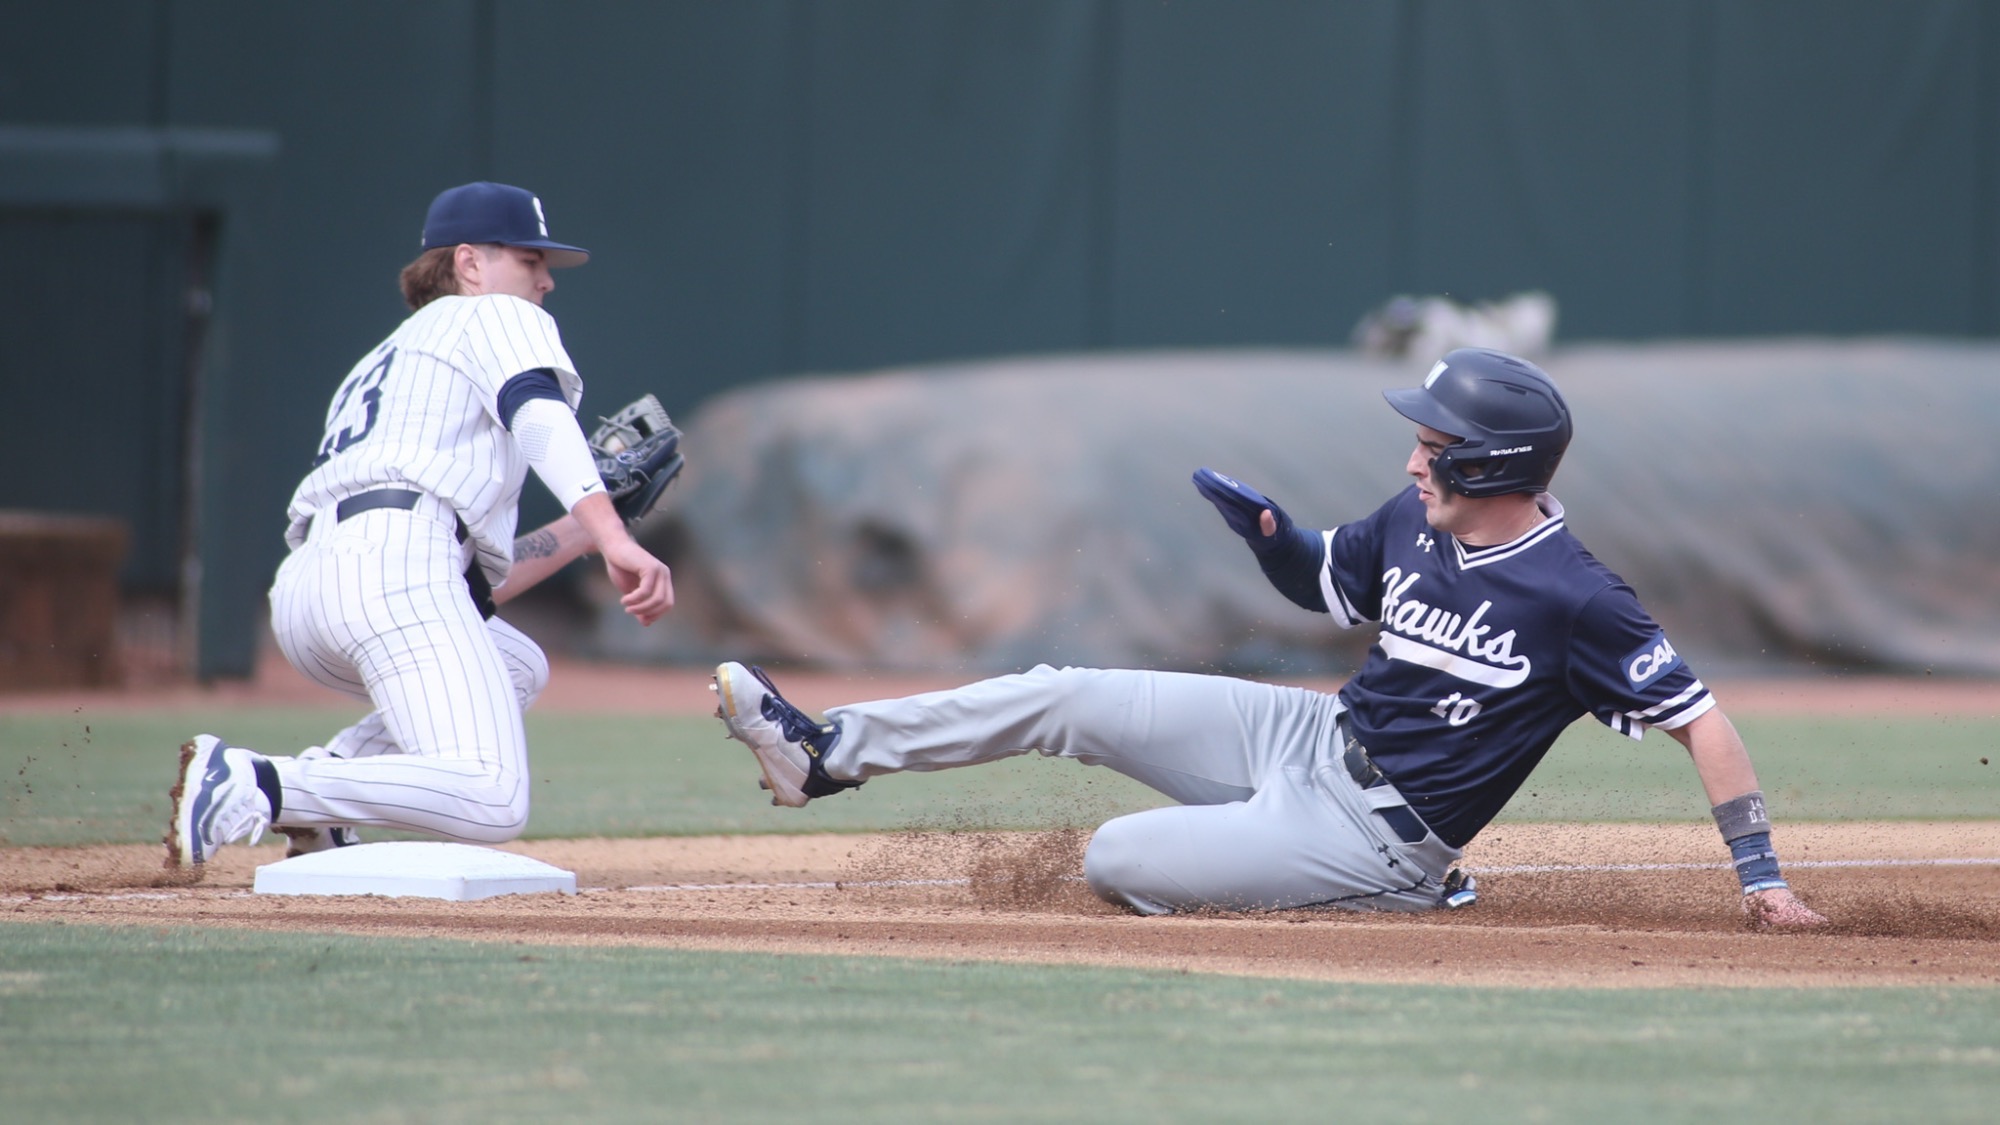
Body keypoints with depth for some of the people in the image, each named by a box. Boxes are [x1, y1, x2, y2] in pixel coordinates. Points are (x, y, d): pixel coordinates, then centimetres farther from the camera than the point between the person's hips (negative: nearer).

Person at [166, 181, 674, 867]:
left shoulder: (378, 367, 38)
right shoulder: (495, 318, 16)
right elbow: (539, 417, -9)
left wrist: (584, 533, 34)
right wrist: (615, 541, -22)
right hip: (394, 565, -9)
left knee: (515, 667, 33)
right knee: (491, 801, -20)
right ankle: (259, 789, -31)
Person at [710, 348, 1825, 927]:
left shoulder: (1577, 599, -25)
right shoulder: (1418, 522, -1)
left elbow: (1702, 720, -22)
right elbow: (1318, 580, 17)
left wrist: (1763, 876, -26)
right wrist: (1270, 529, -6)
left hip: (1373, 836, -7)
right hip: (1312, 736, 7)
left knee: (1117, 861, -13)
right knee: (1066, 699, 0)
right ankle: (830, 751, 8)